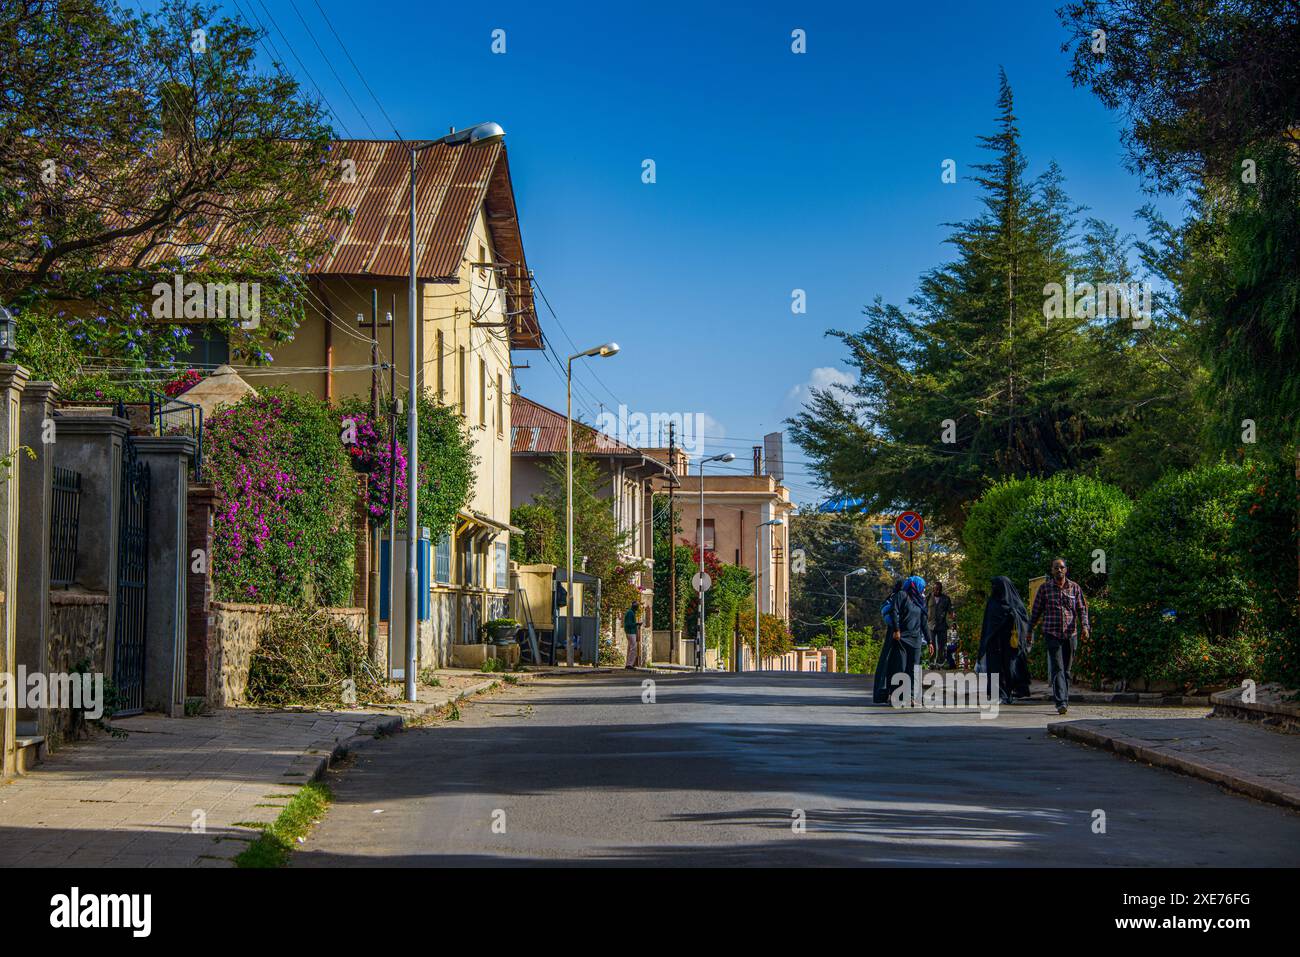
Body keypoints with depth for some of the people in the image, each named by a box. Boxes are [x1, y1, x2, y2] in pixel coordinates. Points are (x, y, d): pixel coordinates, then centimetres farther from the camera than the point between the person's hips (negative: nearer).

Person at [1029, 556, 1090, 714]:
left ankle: (1065, 700, 20)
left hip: (1070, 634, 2)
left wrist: (1085, 626, -9)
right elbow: (1036, 611, 9)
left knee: (1066, 670, 9)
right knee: (1057, 669, -13)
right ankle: (1061, 703, -21)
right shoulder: (1044, 588, 4)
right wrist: (1029, 630, 9)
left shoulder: (1075, 587, 8)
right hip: (1052, 634, -2)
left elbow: (1082, 609, 7)